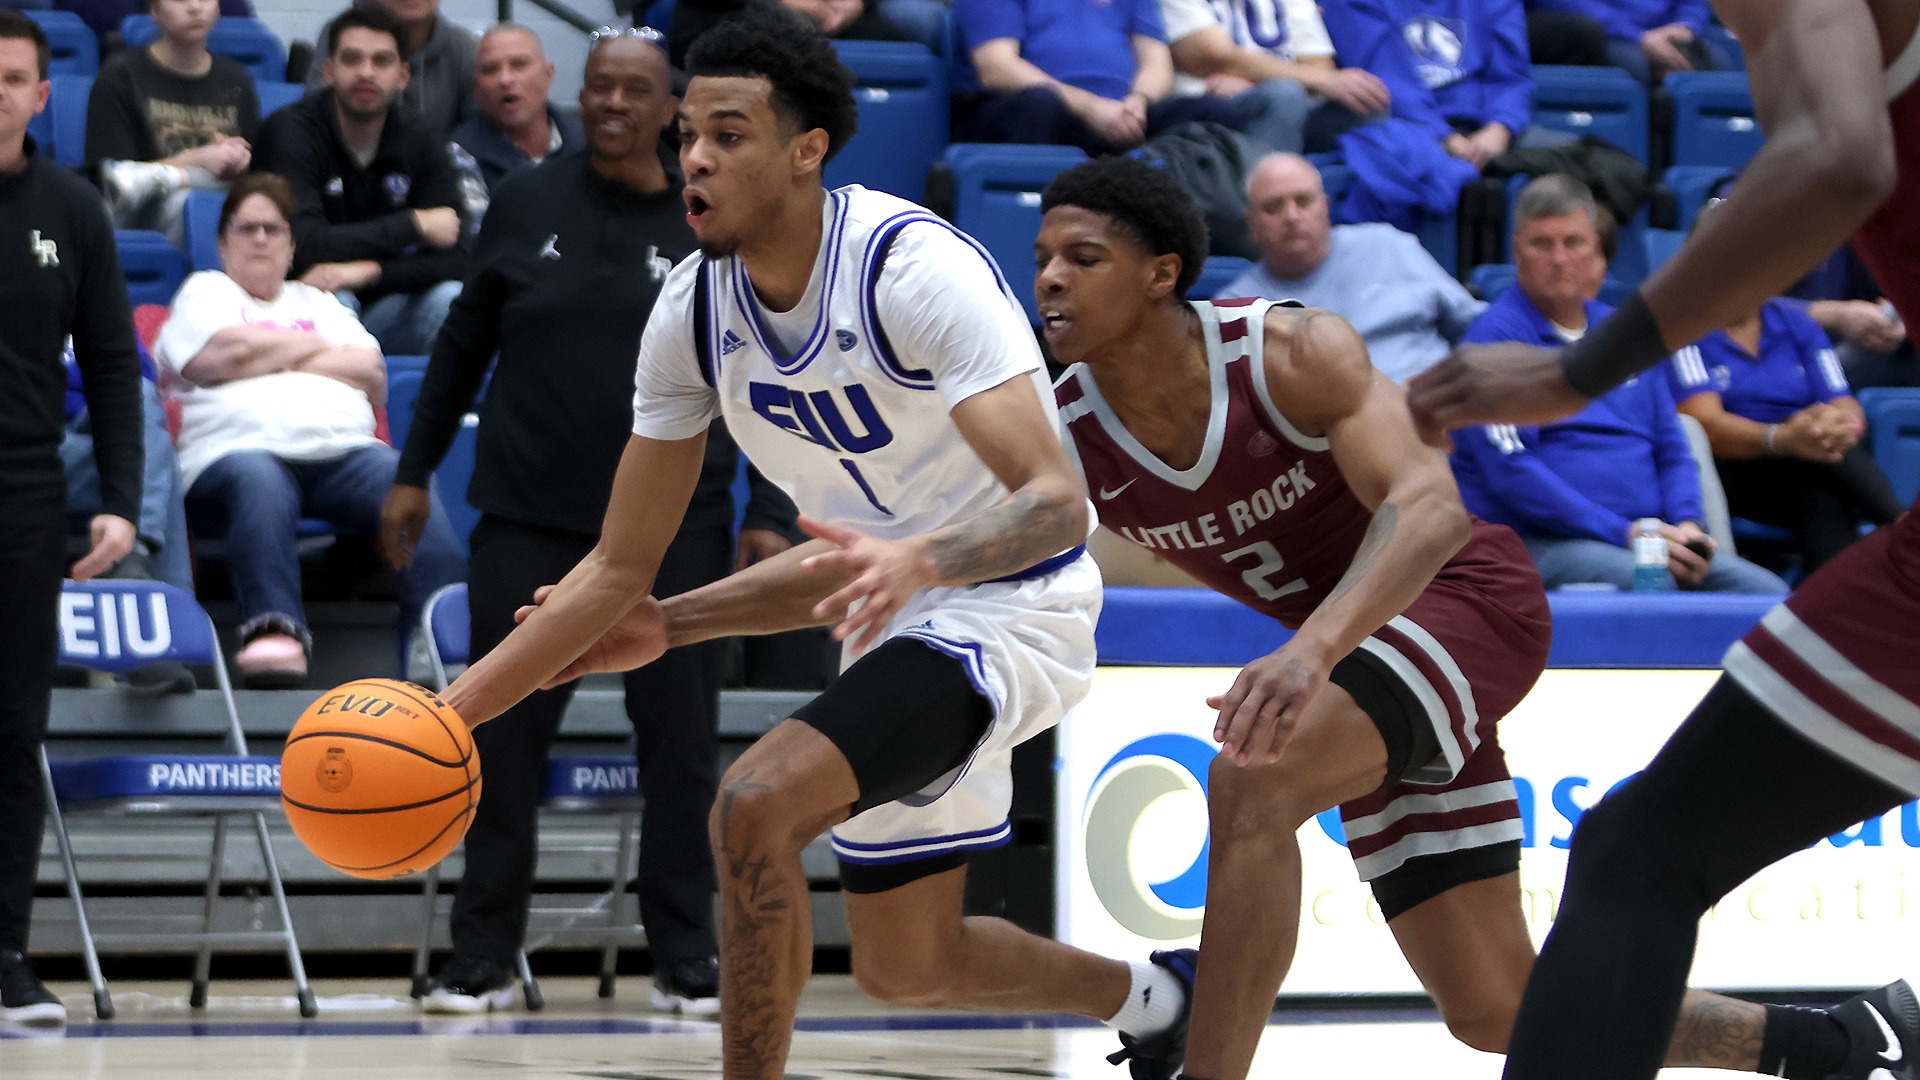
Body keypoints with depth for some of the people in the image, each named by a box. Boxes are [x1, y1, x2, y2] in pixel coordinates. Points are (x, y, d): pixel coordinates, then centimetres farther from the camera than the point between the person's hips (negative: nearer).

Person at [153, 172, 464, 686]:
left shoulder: (319, 304, 35)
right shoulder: (205, 292, 25)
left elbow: (372, 375, 17)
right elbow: (228, 353, 3)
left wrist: (271, 357, 9)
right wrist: (313, 348, 16)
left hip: (344, 449, 3)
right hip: (237, 447, -3)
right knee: (259, 484, -42)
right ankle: (275, 634, -60)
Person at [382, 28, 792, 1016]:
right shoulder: (527, 207, 5)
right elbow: (463, 344, 12)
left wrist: (770, 516, -3)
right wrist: (414, 472, 11)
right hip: (528, 519, 1)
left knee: (681, 743, 1)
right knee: (503, 738, 1)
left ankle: (685, 962, 10)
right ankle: (482, 957, 10)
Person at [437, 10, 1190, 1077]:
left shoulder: (915, 268, -27)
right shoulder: (696, 309, -6)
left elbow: (1058, 504, -33)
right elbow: (622, 565, 0)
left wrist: (919, 559, -53)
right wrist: (446, 712, -6)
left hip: (1011, 606, -8)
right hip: (901, 624, 8)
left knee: (755, 807, -29)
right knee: (906, 965, 18)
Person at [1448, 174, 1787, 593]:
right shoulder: (1497, 335, -2)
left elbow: (1672, 448, 23)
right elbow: (1511, 472, -12)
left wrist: (1687, 524, 0)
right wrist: (1627, 533, -16)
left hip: (1650, 538, 7)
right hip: (1537, 543, -7)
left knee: (1768, 591, -16)